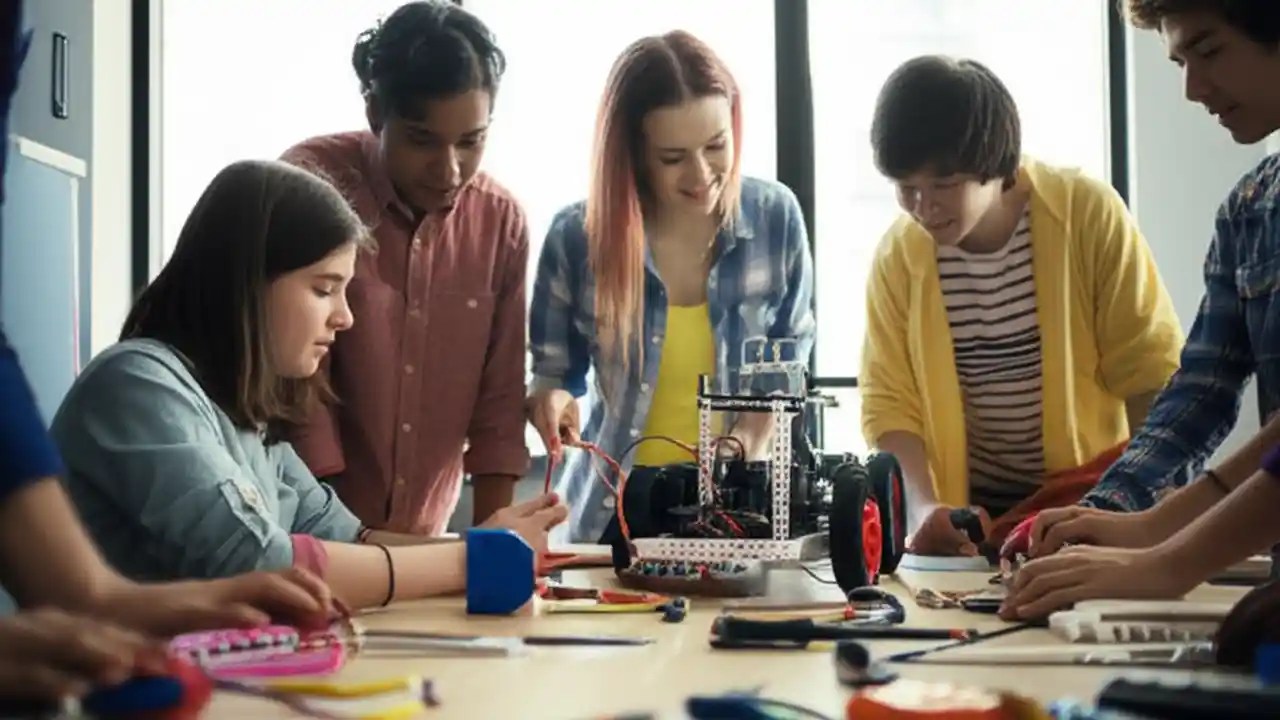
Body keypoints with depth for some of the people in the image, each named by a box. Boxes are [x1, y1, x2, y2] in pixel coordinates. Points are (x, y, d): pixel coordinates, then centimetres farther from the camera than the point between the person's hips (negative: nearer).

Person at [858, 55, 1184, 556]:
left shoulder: (1088, 214, -11)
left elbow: (1150, 368, -7)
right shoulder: (896, 256, -5)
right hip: (970, 516, 2)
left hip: (1092, 503, -1)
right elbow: (889, 401, -3)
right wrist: (922, 508, -18)